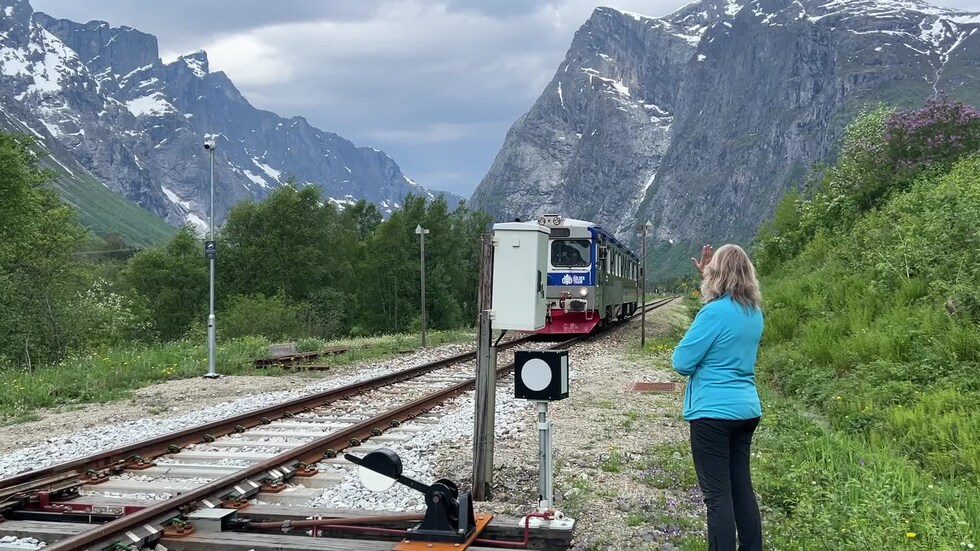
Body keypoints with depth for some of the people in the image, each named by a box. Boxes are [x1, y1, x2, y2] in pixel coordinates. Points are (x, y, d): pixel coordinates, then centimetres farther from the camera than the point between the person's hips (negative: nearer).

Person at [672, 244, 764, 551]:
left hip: (713, 413, -8)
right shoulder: (754, 312, 6)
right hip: (747, 410, 8)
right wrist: (706, 278, 21)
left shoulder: (715, 312, -17)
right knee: (742, 487, 15)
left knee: (718, 494, -3)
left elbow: (681, 363, -14)